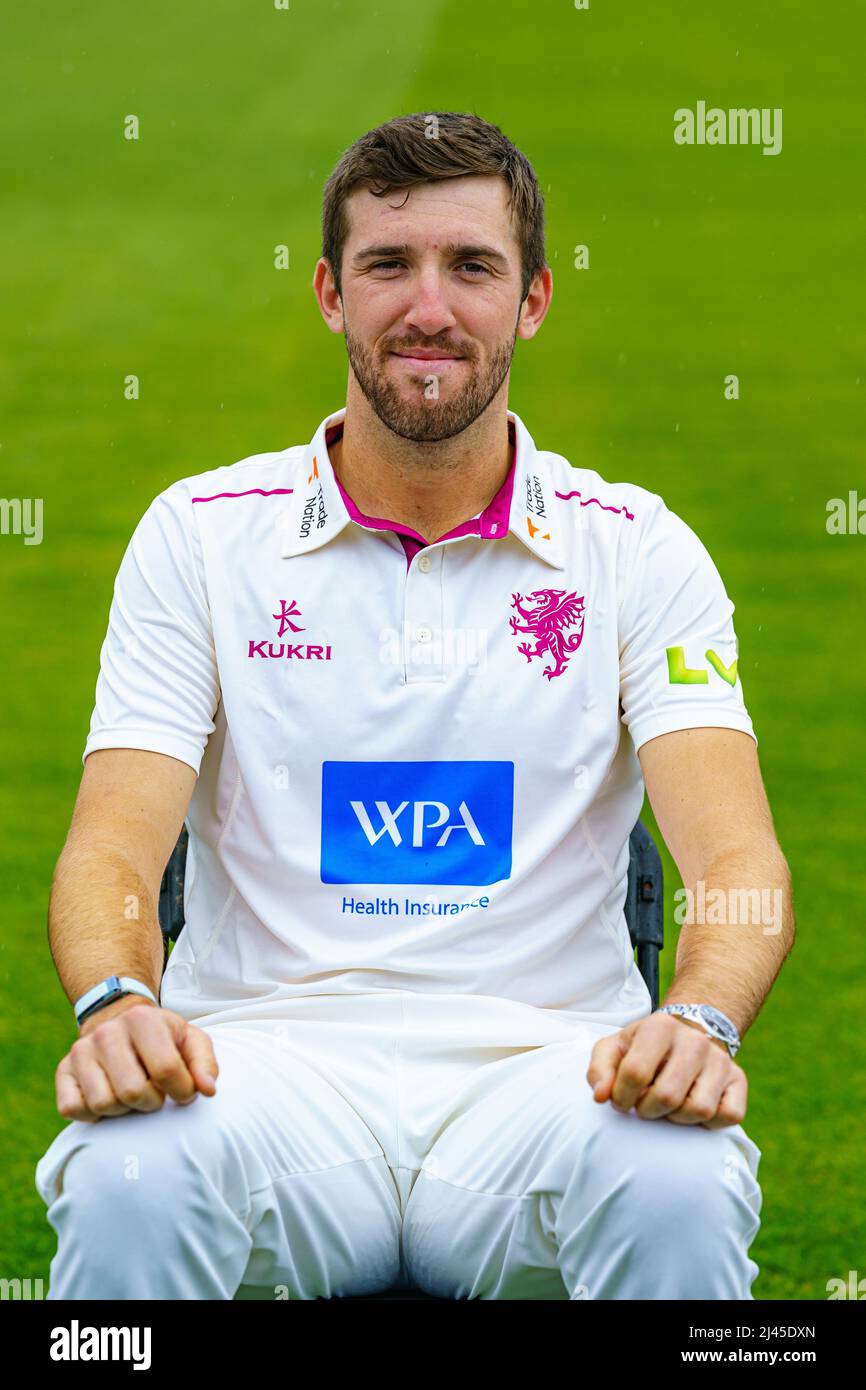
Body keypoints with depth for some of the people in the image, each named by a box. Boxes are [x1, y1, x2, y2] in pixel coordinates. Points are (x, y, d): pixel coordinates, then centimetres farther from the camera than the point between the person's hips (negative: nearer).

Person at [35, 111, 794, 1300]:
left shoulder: (636, 549, 9)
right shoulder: (199, 534, 9)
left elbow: (737, 854, -3)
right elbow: (113, 844, 0)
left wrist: (700, 1020, -27)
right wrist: (117, 1002, -24)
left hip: (541, 1061, 1)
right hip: (270, 1052, 0)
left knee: (677, 1183, -34)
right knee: (133, 1178, -35)